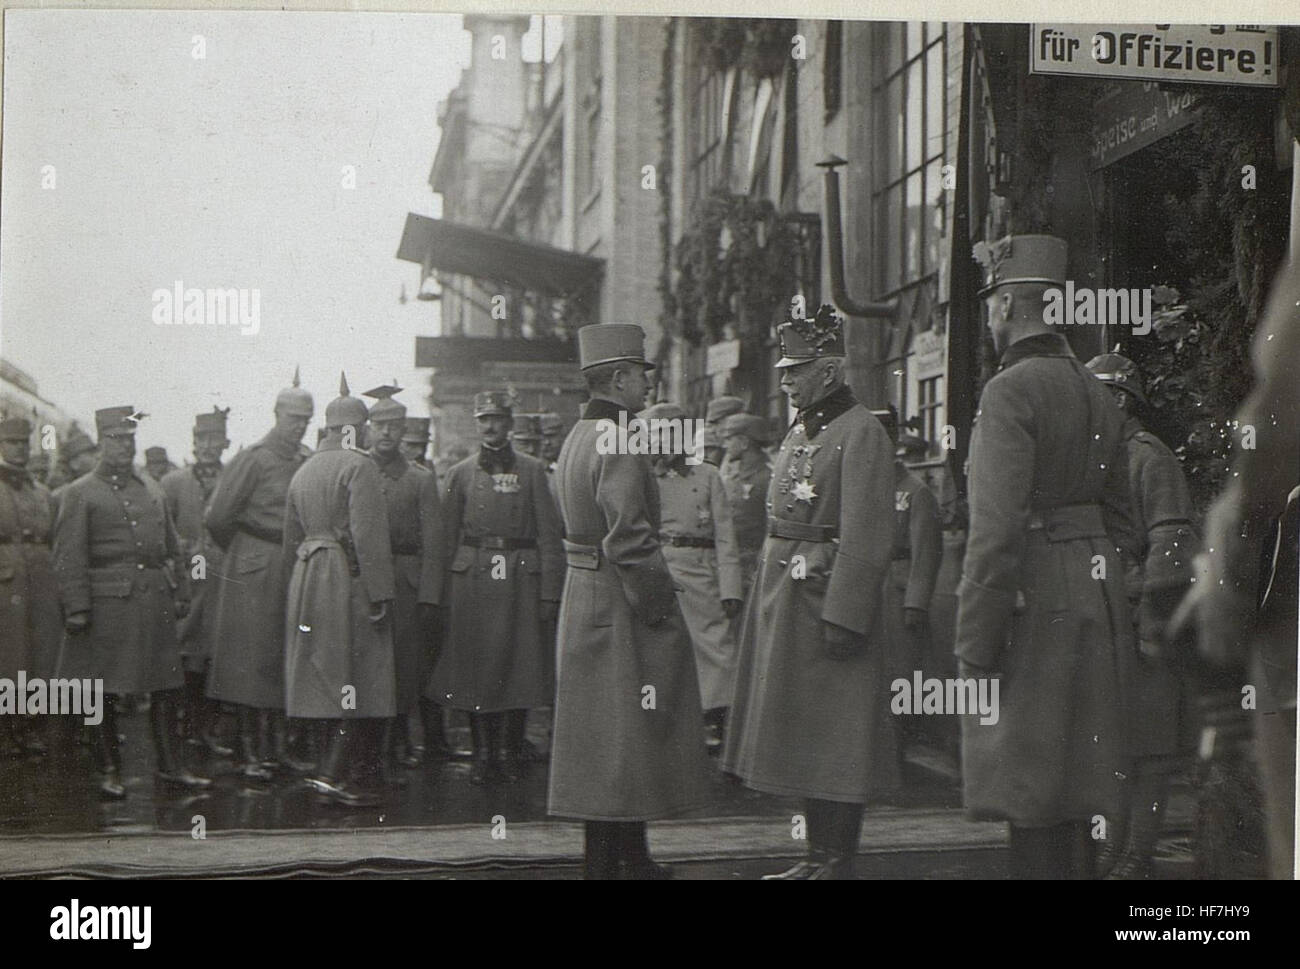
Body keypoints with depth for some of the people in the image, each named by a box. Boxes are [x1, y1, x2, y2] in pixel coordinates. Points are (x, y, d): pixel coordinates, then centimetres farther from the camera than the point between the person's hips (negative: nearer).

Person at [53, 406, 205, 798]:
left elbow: (172, 548, 20)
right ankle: (110, 769, 13)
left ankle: (168, 763, 15)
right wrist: (76, 607, -13)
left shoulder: (153, 490, 15)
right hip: (108, 602, -5)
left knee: (165, 684, 5)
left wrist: (181, 593, 14)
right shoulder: (80, 494, -2)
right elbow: (68, 557, -7)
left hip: (156, 601, 5)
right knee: (105, 691, 2)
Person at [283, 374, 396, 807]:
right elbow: (368, 536, -18)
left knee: (328, 677, 14)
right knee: (358, 677, -6)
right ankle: (332, 774, -11)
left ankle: (336, 766, 21)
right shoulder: (359, 467, -10)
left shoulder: (303, 471, 15)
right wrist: (380, 594, -18)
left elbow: (292, 540, 18)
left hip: (307, 581, 8)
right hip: (349, 580, -8)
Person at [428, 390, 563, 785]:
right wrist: (444, 595, 1)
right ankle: (482, 752, 10)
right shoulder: (460, 474, 9)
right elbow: (447, 537, 8)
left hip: (520, 578, -1)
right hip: (472, 579, 1)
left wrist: (550, 591, -5)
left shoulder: (532, 470, 6)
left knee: (520, 665, 0)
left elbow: (549, 534, 2)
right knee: (475, 667, 0)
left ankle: (510, 752, 12)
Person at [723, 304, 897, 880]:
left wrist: (842, 616, -22)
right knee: (801, 740, 13)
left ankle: (838, 865, 5)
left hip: (828, 599, -9)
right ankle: (818, 858, 22)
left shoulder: (861, 433, -12)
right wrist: (765, 604, 16)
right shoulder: (799, 432, 15)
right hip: (784, 604, 9)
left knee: (836, 742, -2)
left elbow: (866, 538, -18)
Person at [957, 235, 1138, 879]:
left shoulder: (1009, 392, -14)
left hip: (1035, 607, -8)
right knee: (1079, 776, 15)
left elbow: (997, 531, -20)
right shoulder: (1094, 391, 13)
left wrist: (975, 647, -17)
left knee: (1032, 794, -4)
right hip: (1096, 603, 9)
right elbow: (1120, 518, 17)